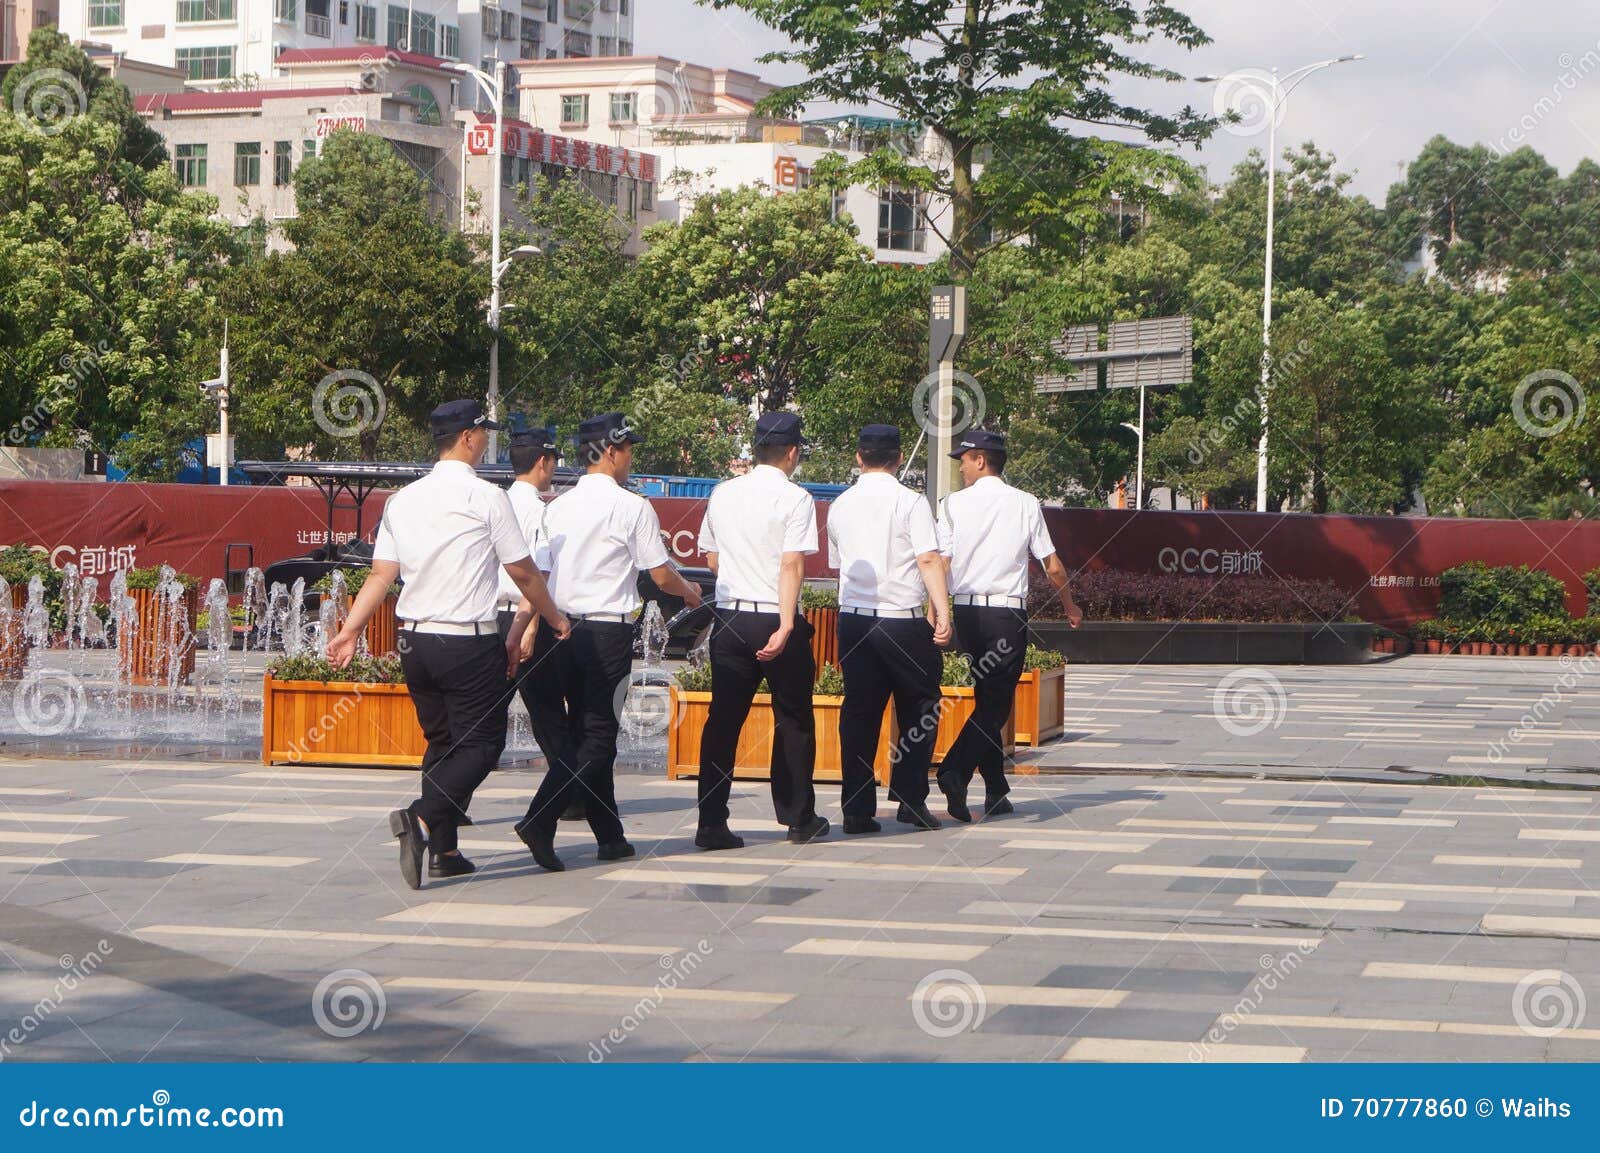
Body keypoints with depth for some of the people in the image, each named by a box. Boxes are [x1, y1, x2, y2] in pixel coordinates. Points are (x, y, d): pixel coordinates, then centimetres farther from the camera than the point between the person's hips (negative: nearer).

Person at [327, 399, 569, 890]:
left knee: (441, 741, 16)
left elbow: (381, 573, 3)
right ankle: (422, 818, -22)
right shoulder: (486, 497, -8)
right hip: (469, 643, -6)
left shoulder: (402, 499, 9)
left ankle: (444, 850, 15)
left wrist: (351, 630, 5)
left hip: (414, 641, 6)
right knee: (481, 743, -1)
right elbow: (523, 572, -2)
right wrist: (555, 619, 12)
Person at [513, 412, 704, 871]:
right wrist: (689, 591, 17)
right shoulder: (631, 506, -8)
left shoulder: (559, 506, 9)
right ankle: (539, 823, -18)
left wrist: (530, 627, 15)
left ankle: (610, 836, 19)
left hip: (564, 628, 7)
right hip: (608, 630, -7)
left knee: (585, 729, 13)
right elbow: (661, 575, -3)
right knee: (597, 734, -4)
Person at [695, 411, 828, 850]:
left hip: (729, 617, 4)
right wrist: (785, 627, -22)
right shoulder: (795, 498, -8)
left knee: (723, 719, 4)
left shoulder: (722, 495, 9)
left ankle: (711, 824, -3)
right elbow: (792, 565, -17)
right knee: (793, 719, 10)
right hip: (775, 617, -4)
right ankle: (800, 819, 18)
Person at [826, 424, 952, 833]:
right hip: (903, 622, -4)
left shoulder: (840, 505, 11)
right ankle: (911, 800, 4)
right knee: (918, 710, 8)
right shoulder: (910, 502, -7)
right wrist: (942, 614, -17)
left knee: (859, 711, 6)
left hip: (853, 619, 4)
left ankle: (857, 810, 3)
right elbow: (929, 560, -15)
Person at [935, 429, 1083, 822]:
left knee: (986, 698, 13)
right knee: (996, 703, -2)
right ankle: (955, 771, -23)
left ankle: (996, 791, 14)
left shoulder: (954, 503, 2)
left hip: (966, 610, 2)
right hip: (1008, 611, -2)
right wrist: (1070, 606, 21)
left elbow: (942, 562, -5)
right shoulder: (1025, 503, 3)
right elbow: (1052, 565, 6)